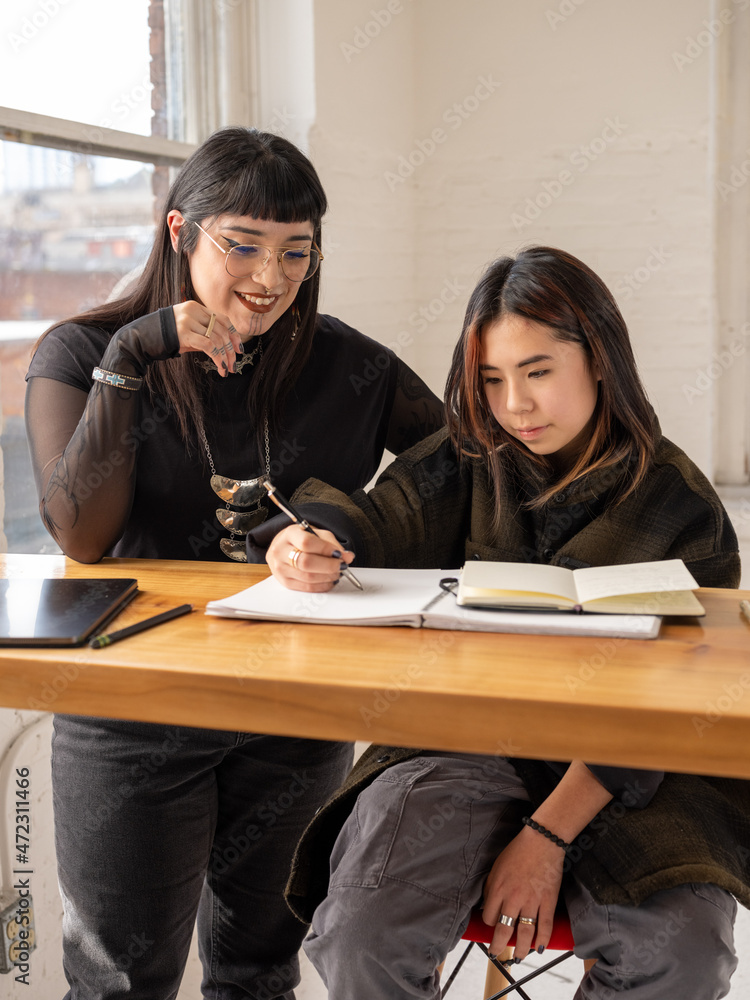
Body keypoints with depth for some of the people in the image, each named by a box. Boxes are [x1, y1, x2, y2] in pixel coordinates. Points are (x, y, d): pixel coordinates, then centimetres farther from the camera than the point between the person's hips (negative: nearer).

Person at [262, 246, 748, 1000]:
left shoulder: (680, 507, -1)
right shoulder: (467, 463, 8)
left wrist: (548, 836, -16)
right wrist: (311, 546, -32)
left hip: (622, 773, 0)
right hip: (462, 748, 1)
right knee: (359, 937, -24)